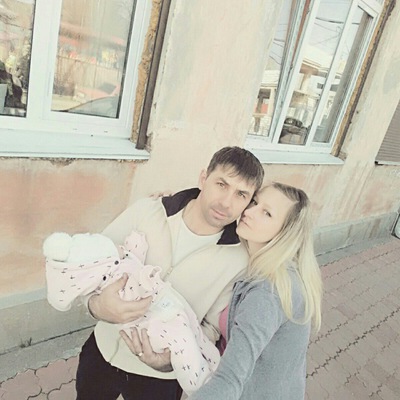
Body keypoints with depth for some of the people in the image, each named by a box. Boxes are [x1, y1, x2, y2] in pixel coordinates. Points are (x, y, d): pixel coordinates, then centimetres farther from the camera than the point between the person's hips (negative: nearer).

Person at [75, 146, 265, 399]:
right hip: (103, 349, 3)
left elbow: (212, 326, -9)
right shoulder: (146, 212, -17)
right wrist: (96, 304, -31)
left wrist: (173, 357, -26)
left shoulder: (239, 261, -19)